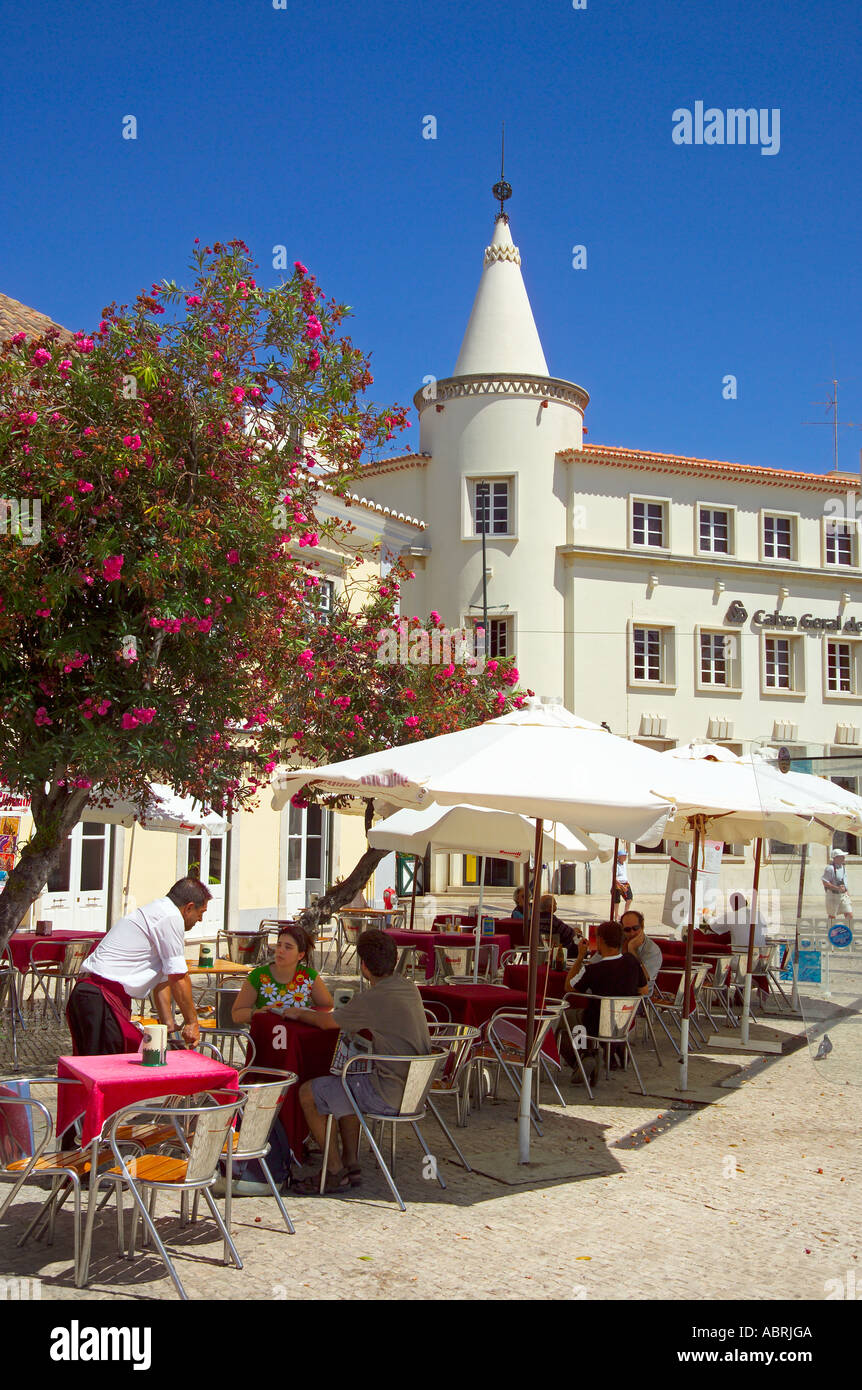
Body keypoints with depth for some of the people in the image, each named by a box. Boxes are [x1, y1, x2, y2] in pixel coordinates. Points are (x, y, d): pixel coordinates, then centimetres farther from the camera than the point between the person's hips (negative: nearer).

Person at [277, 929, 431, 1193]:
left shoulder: (371, 999, -20)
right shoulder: (410, 988, 4)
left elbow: (327, 1022, -4)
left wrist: (298, 1013, 15)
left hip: (389, 1095, -9)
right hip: (414, 1087, 9)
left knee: (308, 1093, 1)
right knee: (343, 1083, 30)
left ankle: (335, 1173, 11)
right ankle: (350, 1164, 28)